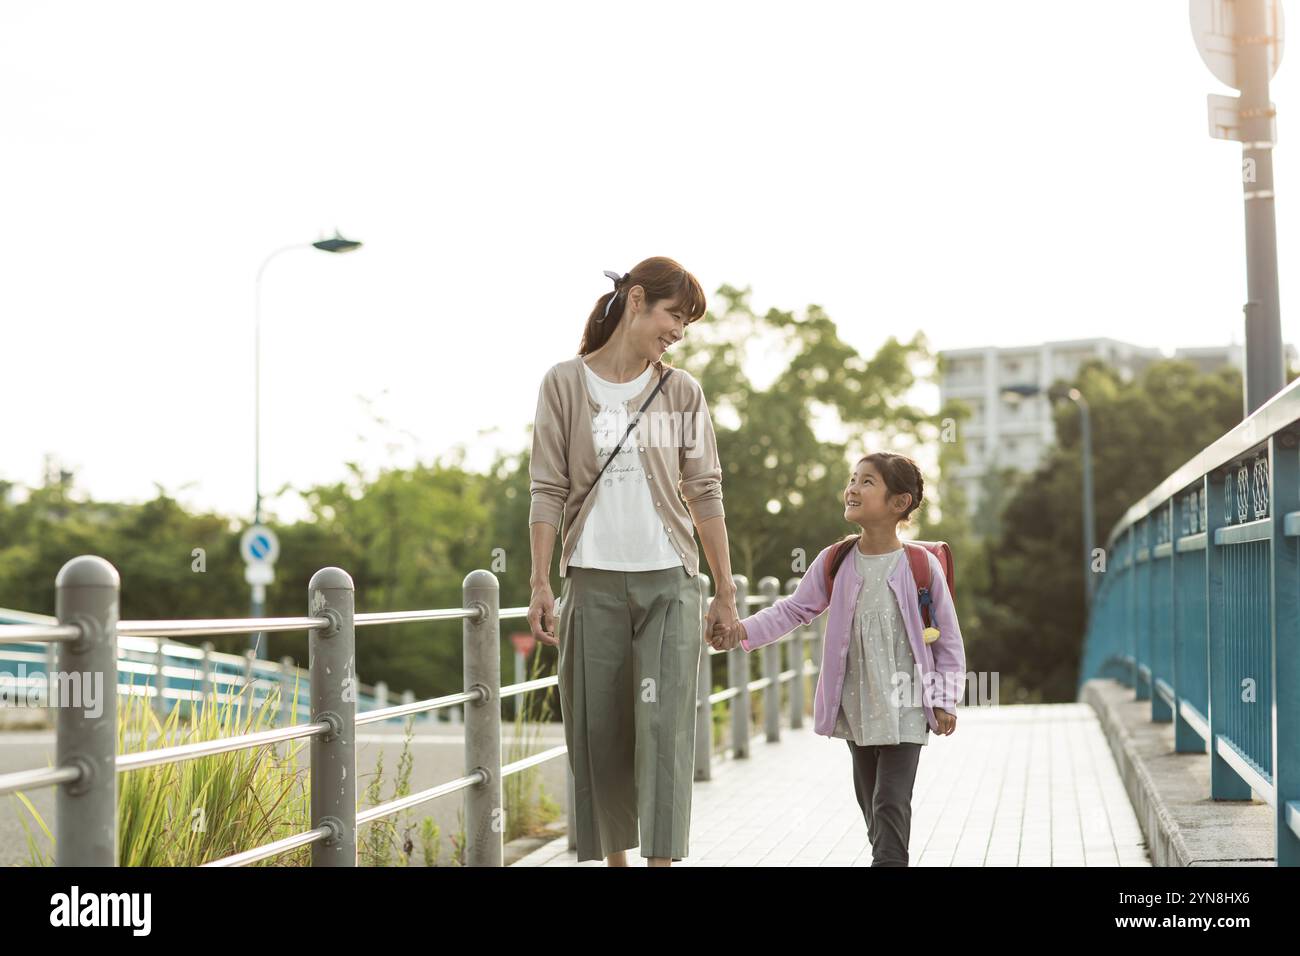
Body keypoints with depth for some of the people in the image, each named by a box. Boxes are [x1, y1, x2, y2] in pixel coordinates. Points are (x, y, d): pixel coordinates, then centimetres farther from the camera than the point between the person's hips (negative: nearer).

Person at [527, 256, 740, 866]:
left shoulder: (682, 392, 7)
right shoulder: (565, 384, 2)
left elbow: (705, 496, 7)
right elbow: (548, 491, 0)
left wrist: (726, 592, 5)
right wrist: (540, 585, -5)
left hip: (670, 582, 0)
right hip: (593, 580, 0)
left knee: (665, 724, -8)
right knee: (598, 729, 5)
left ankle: (663, 857, -8)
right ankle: (614, 855, 17)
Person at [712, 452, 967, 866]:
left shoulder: (921, 566, -10)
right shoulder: (834, 562, -1)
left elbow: (948, 638, -3)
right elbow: (794, 609, 1)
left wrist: (945, 700, -5)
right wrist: (744, 630, -13)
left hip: (905, 708, -4)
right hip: (856, 707, 4)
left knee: (891, 803, -7)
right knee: (870, 800, 16)